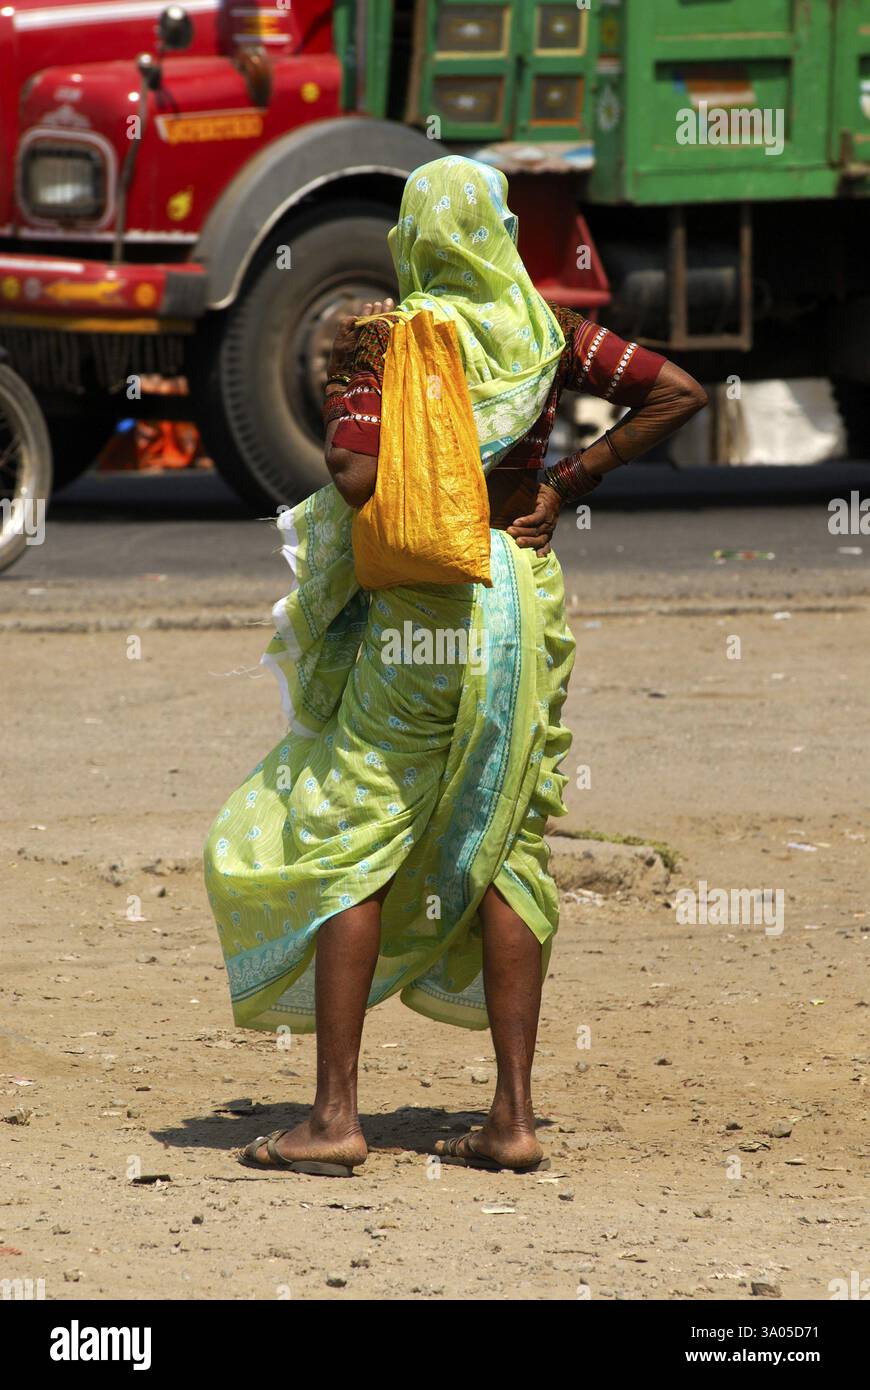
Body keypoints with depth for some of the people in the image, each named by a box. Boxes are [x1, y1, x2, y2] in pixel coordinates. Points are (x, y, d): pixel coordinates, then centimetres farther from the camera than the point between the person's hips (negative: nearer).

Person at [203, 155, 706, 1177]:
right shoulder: (547, 335, 4)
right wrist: (566, 482, 6)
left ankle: (335, 1113, -4)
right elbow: (678, 392, 4)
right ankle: (514, 1117, 6)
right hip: (529, 598, 5)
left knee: (348, 842, 1)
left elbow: (356, 477, -20)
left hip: (421, 604, -4)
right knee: (506, 849, 9)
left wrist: (343, 393, 0)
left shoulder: (390, 334, -9)